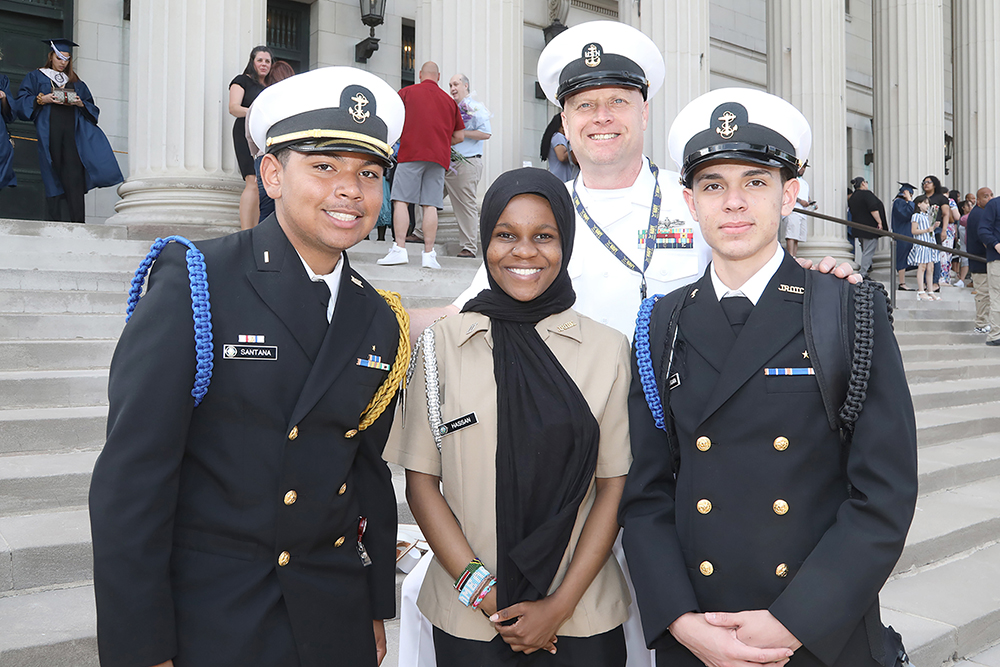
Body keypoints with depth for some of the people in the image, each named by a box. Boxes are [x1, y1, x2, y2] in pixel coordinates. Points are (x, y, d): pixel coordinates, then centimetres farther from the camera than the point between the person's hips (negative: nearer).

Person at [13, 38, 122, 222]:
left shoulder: (76, 83, 24)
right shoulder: (35, 77, 17)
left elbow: (93, 109, 19)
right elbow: (21, 103, 8)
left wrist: (80, 103, -2)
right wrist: (42, 99, -9)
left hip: (73, 130, 1)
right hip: (49, 131, -1)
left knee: (74, 176, -15)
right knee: (54, 179, -7)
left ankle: (77, 222, -23)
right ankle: (55, 221, -7)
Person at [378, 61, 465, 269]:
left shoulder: (406, 92, 9)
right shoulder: (449, 100, 16)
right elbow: (460, 136, 16)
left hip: (411, 153, -2)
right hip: (439, 158, 3)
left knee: (401, 200, -1)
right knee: (430, 205, 0)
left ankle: (399, 249, -10)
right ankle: (428, 254, -2)